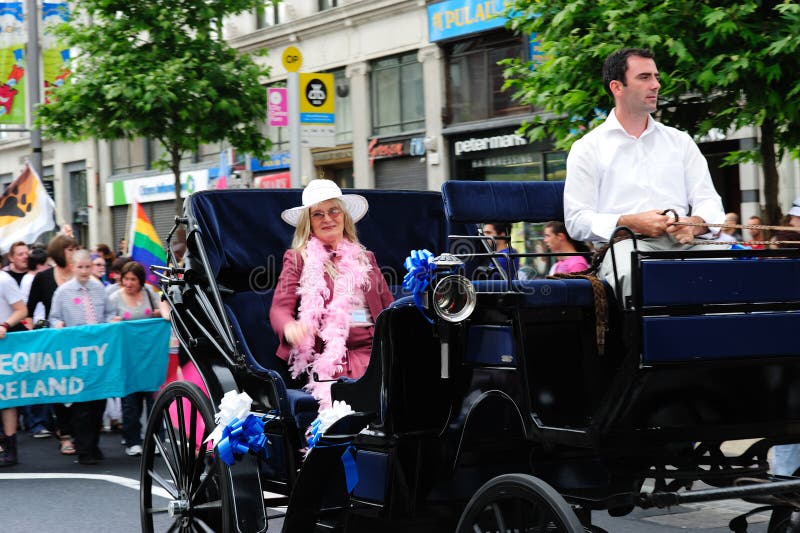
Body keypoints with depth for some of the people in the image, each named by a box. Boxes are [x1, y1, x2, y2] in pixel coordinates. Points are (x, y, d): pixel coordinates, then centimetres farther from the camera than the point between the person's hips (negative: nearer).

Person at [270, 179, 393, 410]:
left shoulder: (365, 258, 26)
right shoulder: (298, 258, 15)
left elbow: (389, 308, 23)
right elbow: (279, 309, 4)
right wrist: (290, 328, -22)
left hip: (372, 347, 4)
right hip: (327, 353, -4)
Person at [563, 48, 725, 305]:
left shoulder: (680, 142, 24)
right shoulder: (588, 148, 12)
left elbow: (709, 201, 16)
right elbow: (576, 220, 4)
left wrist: (695, 224, -8)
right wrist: (629, 223, -12)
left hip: (683, 241, 3)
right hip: (623, 243, -3)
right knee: (632, 272, -40)